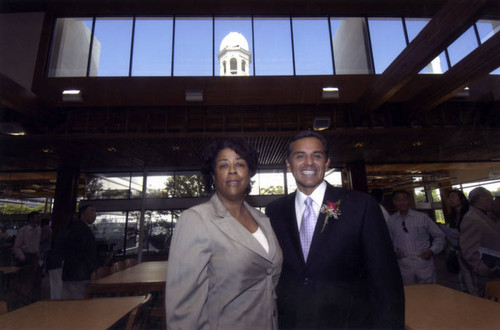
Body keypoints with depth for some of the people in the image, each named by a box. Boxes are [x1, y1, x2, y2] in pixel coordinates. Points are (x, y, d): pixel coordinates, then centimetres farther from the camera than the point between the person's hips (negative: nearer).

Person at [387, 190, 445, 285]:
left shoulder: (422, 217, -3)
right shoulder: (391, 221, -1)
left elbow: (439, 235, 7)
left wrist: (432, 251, -3)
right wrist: (394, 252, -3)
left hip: (424, 264, 0)